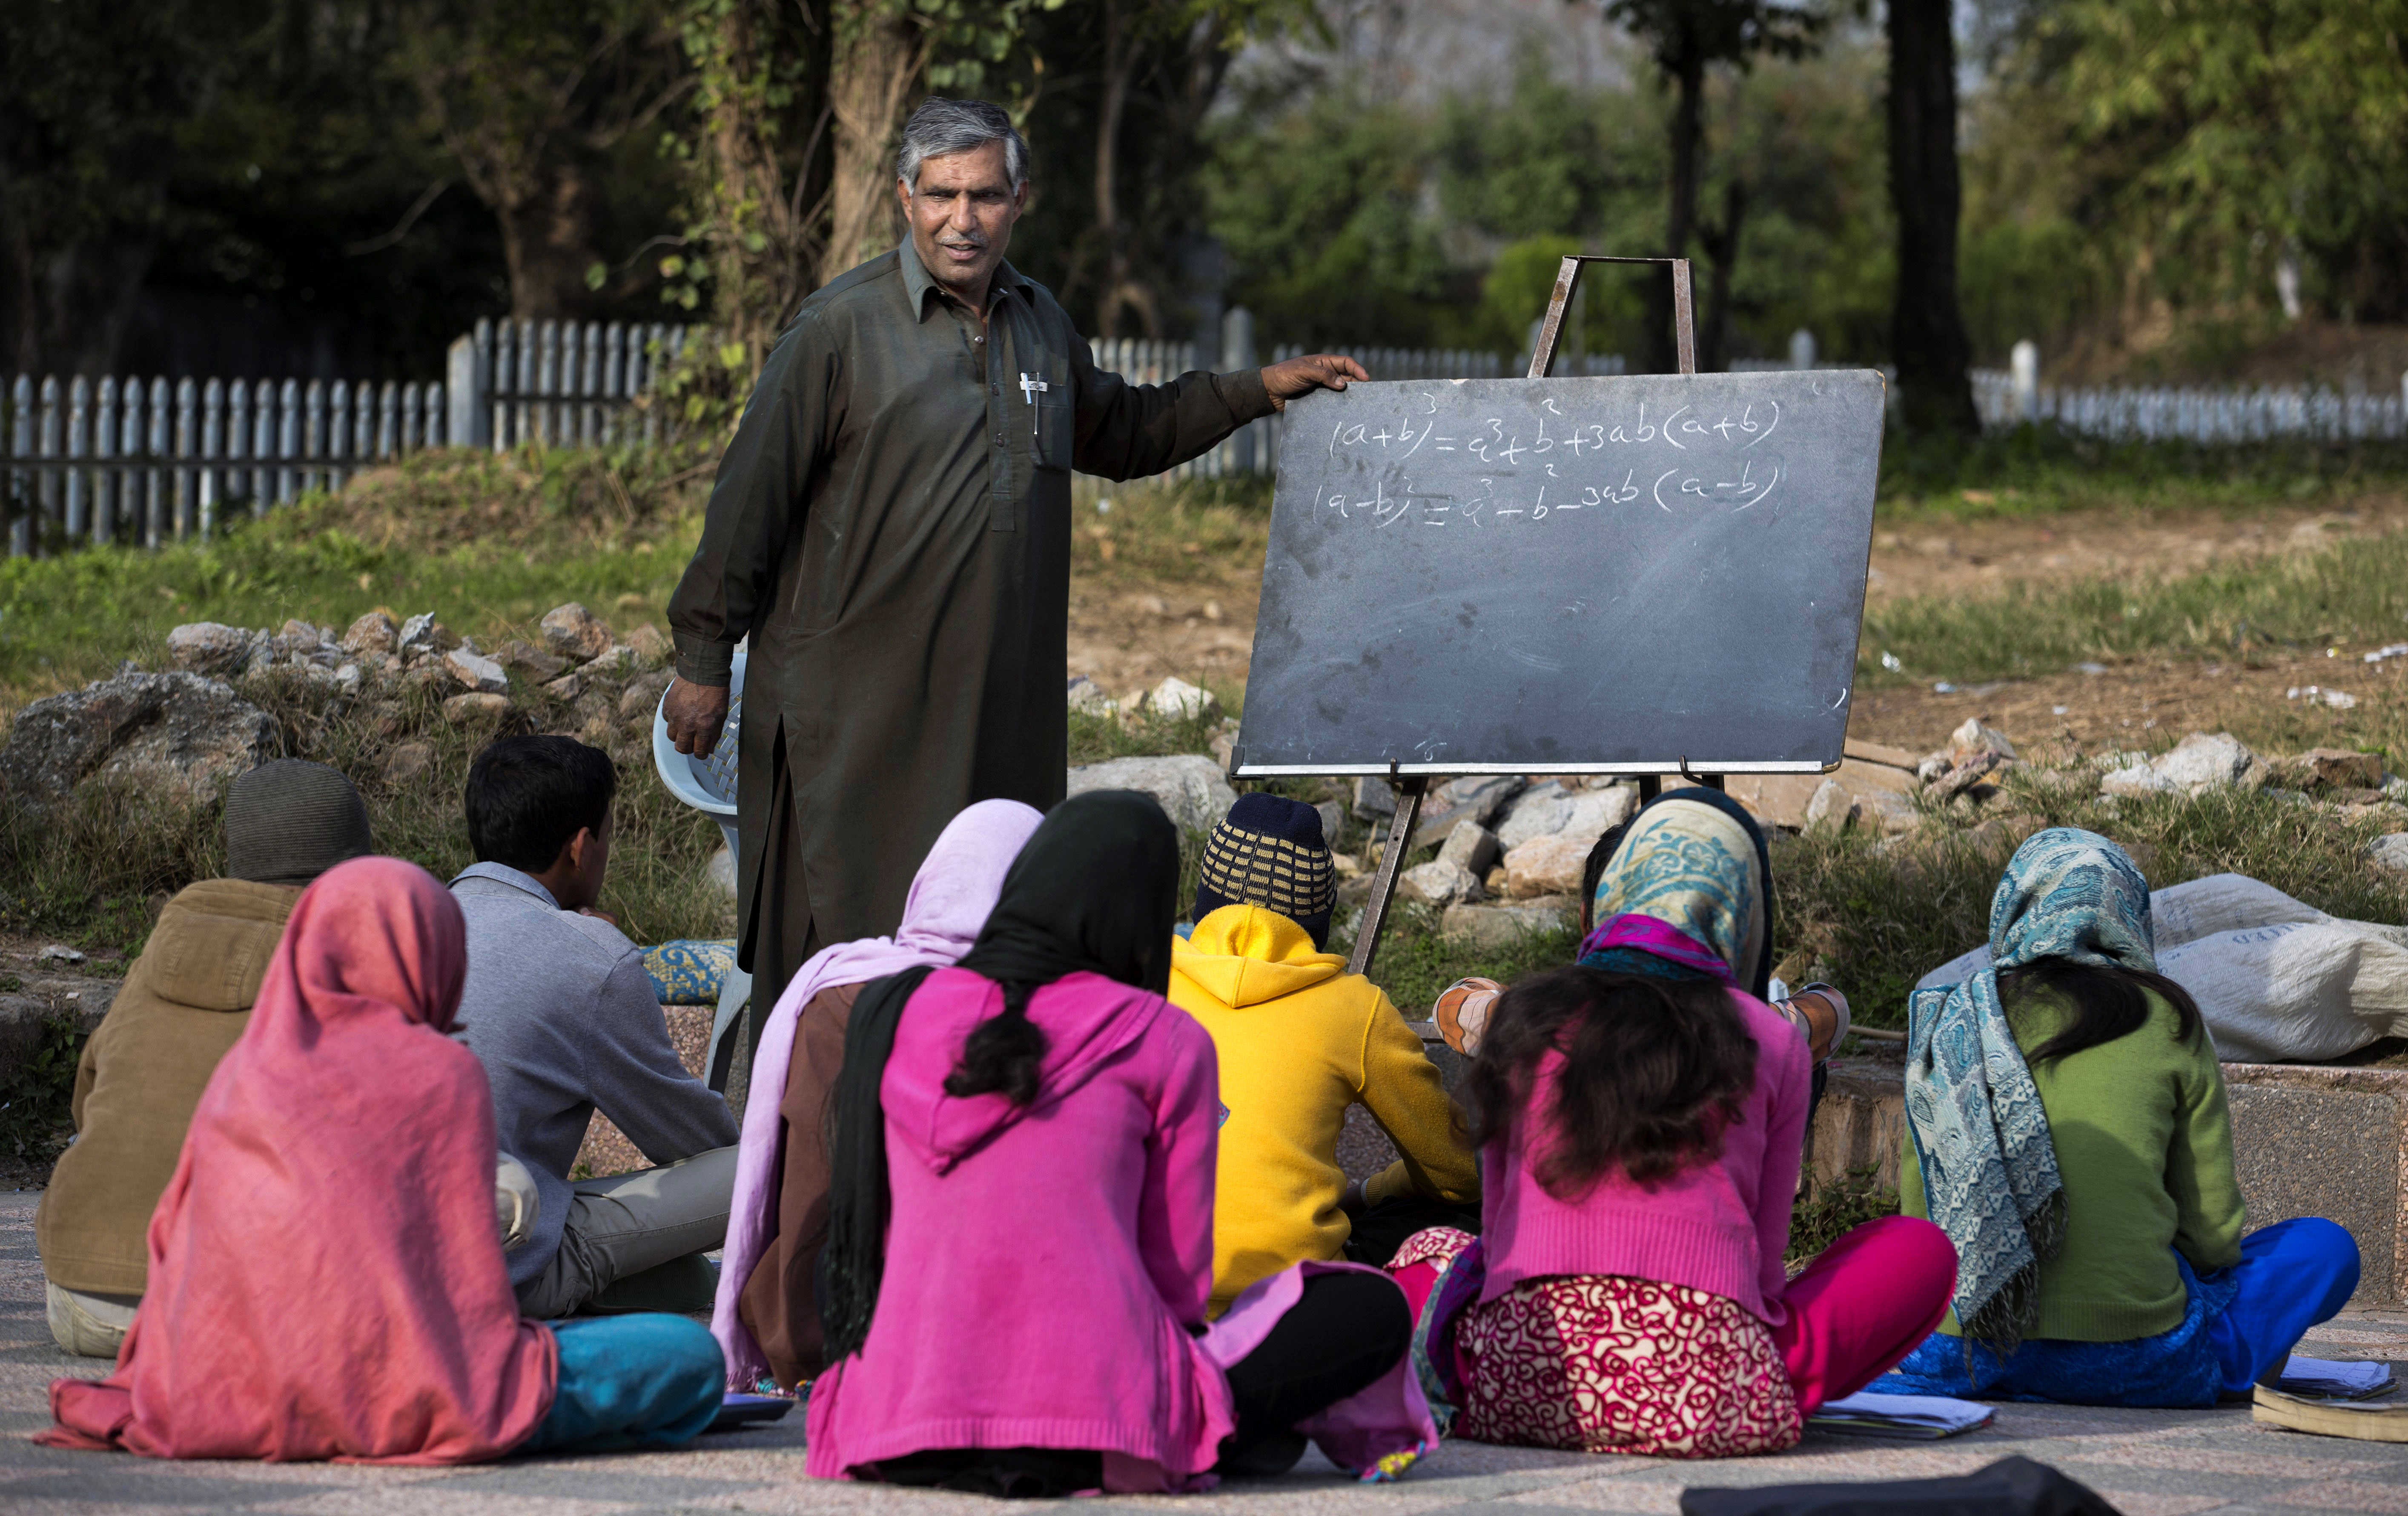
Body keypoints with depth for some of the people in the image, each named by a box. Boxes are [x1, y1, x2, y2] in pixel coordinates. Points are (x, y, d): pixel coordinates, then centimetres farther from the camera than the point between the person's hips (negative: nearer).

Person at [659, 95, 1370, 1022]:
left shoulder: (1039, 326, 12)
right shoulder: (840, 329, -8)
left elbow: (1121, 432, 31)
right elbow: (750, 501, -6)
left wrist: (1262, 390, 27)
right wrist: (704, 661, -5)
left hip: (1002, 703, 6)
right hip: (854, 702, -6)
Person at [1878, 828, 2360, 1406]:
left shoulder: (1948, 1026, 8)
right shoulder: (2167, 1024, 3)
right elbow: (2213, 1235, 5)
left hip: (1964, 1356, 1)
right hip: (2138, 1368, -1)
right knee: (2326, 1247, 19)